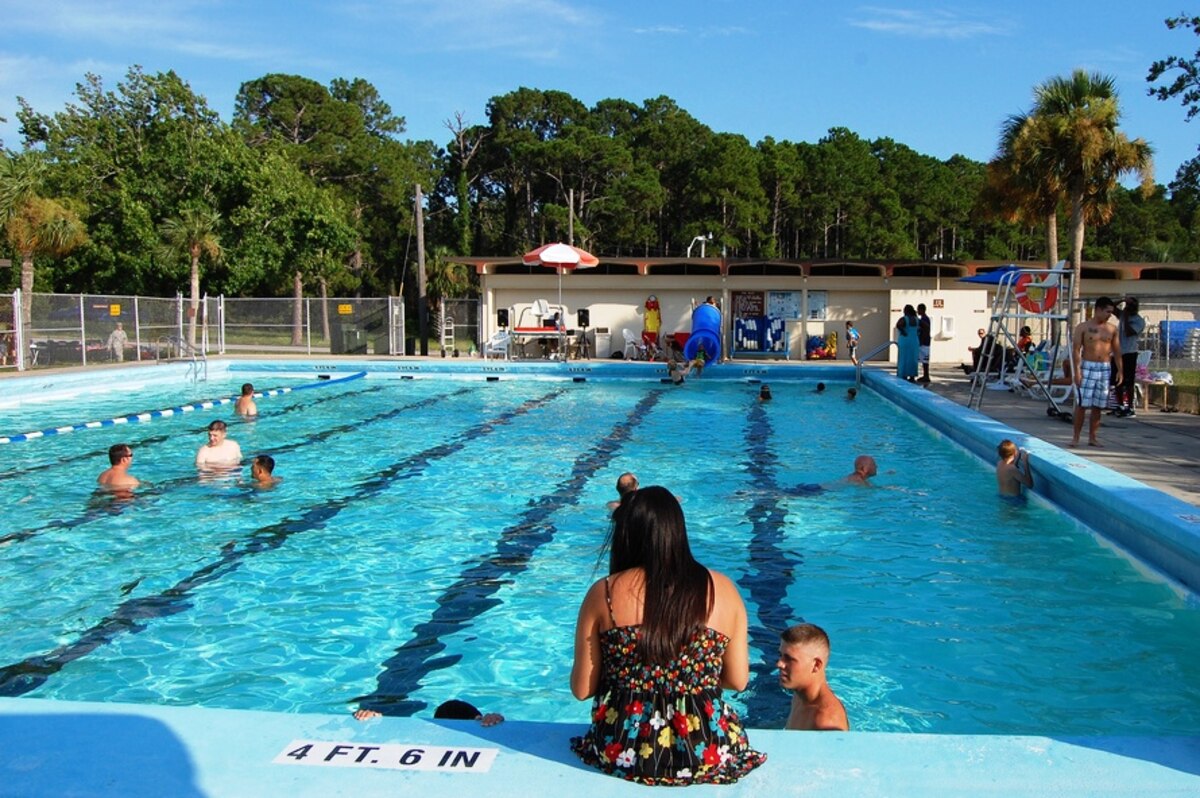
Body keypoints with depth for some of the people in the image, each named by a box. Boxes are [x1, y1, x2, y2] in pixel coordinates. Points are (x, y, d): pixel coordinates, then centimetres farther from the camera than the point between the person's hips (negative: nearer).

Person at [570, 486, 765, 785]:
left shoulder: (603, 594, -7)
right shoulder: (723, 590, -4)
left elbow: (581, 689, -3)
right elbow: (738, 680, 1)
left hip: (622, 753, 0)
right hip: (706, 756, 0)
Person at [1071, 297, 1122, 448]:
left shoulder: (1111, 330, 10)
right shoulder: (1083, 327, -1)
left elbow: (1117, 351, 13)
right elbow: (1076, 349, -6)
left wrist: (1119, 370, 5)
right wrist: (1077, 370, -14)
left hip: (1104, 369, 4)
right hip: (1087, 367, -4)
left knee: (1098, 406, 6)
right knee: (1081, 404, -5)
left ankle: (1092, 437, 14)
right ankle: (1076, 437, 3)